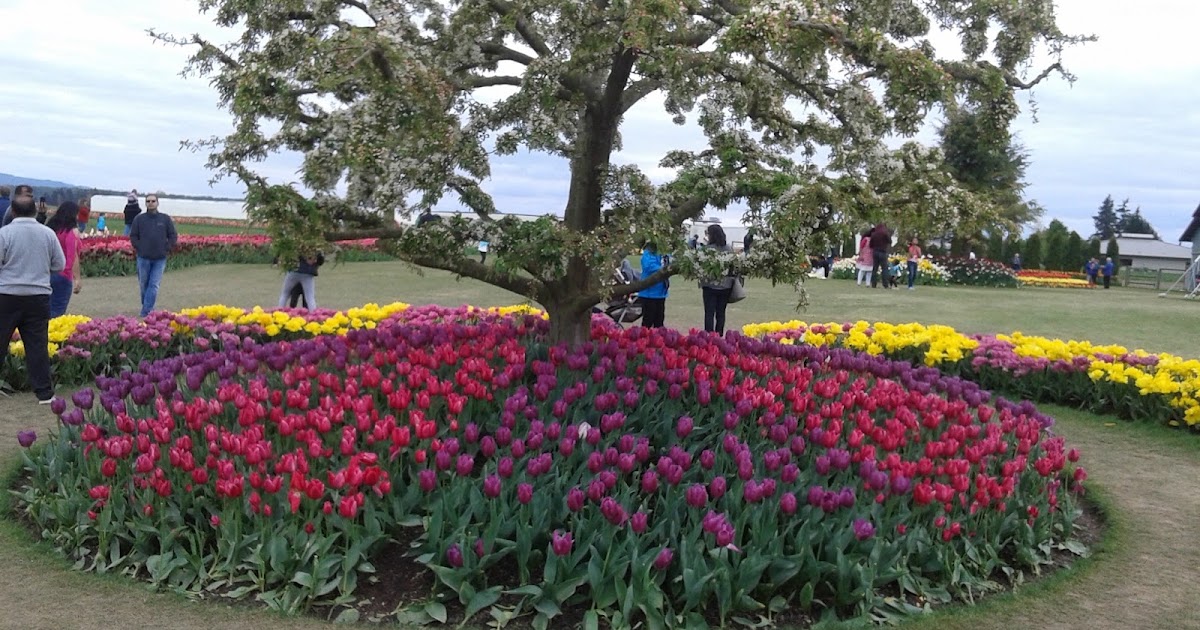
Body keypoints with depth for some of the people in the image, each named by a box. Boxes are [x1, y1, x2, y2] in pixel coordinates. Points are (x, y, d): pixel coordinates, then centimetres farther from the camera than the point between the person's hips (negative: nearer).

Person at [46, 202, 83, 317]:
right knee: (57, 312, -1)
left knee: (47, 309, 14)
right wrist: (77, 278, -15)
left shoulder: (50, 227, 9)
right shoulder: (72, 231, -8)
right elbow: (73, 256, -15)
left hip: (46, 273, 6)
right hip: (63, 276, -6)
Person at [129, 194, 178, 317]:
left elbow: (173, 236, 7)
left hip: (160, 259, 0)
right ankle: (147, 306, 27)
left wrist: (166, 249, -2)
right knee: (143, 284, 10)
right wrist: (139, 249, -3)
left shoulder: (165, 219, 4)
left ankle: (146, 311, -6)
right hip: (143, 258, 1)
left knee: (154, 285, -6)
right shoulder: (139, 219, 2)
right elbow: (133, 236, 6)